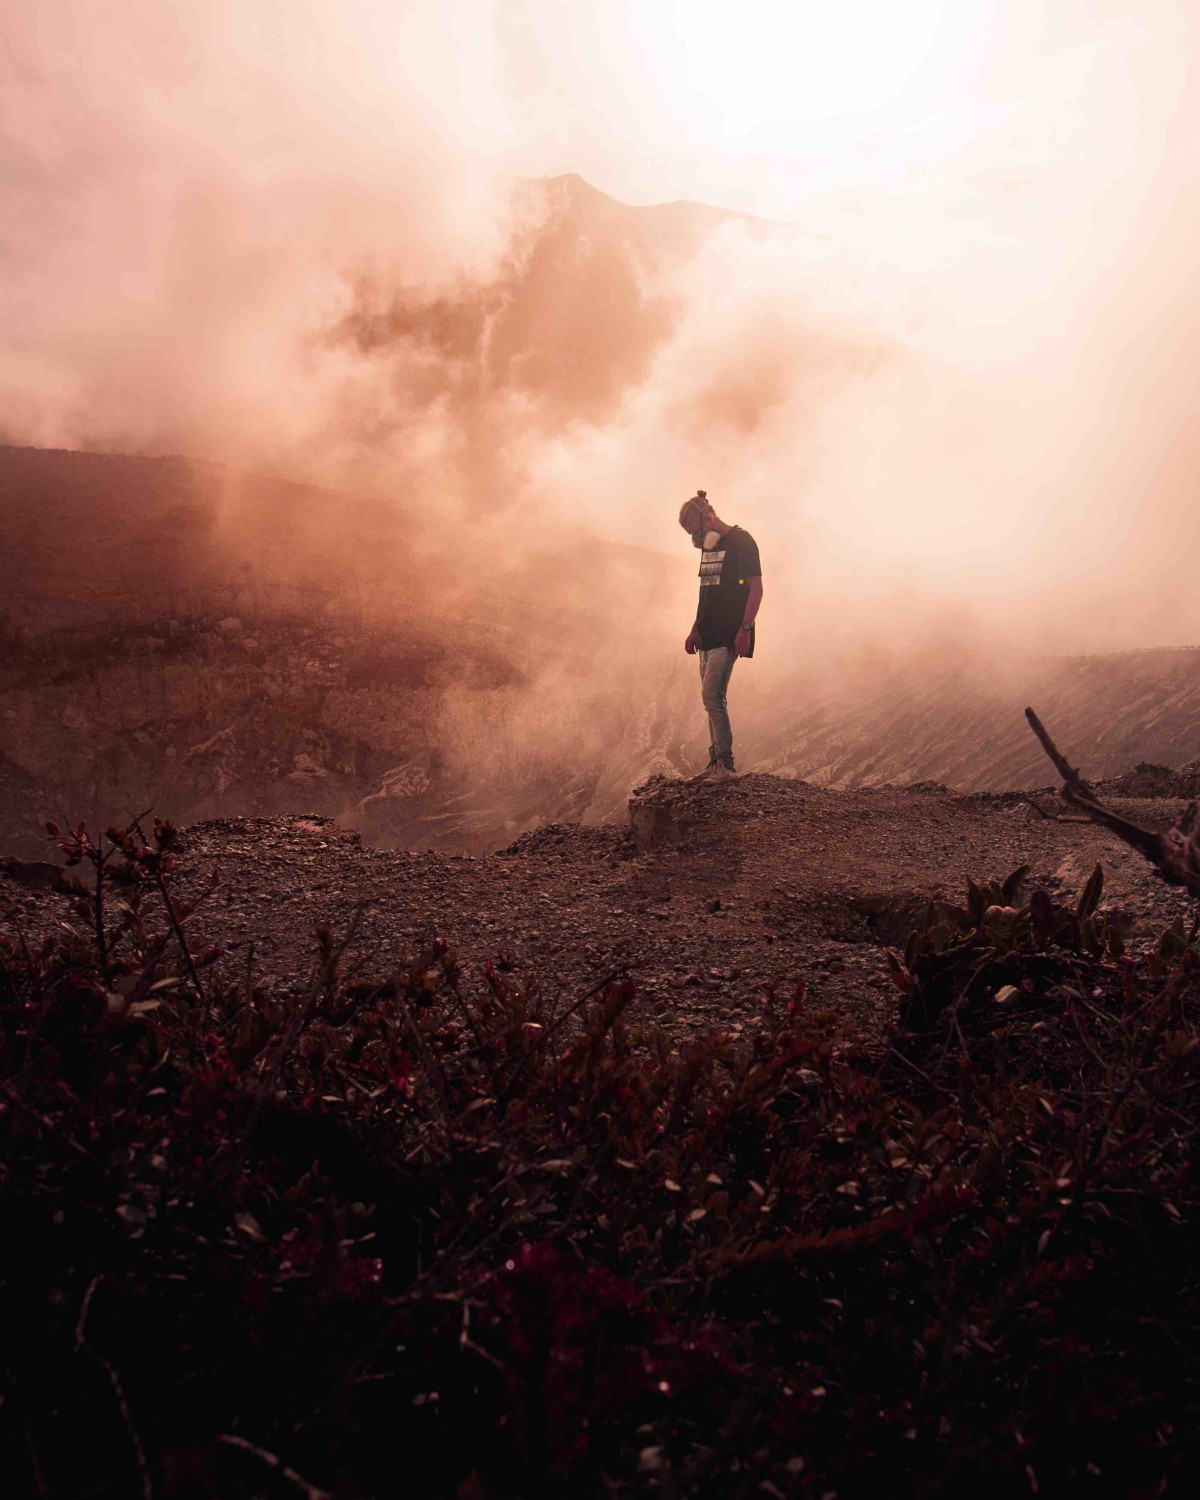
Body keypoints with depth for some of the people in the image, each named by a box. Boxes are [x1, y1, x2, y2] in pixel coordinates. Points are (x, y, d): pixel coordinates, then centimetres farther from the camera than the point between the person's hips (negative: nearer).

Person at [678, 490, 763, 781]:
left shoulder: (741, 542, -9)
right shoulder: (709, 546, 16)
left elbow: (756, 588, -13)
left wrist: (744, 629, -19)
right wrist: (696, 629, 19)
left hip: (730, 636, -9)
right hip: (709, 635, 9)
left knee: (711, 695, -15)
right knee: (712, 698, 9)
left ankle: (725, 765, -10)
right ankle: (716, 763, 14)